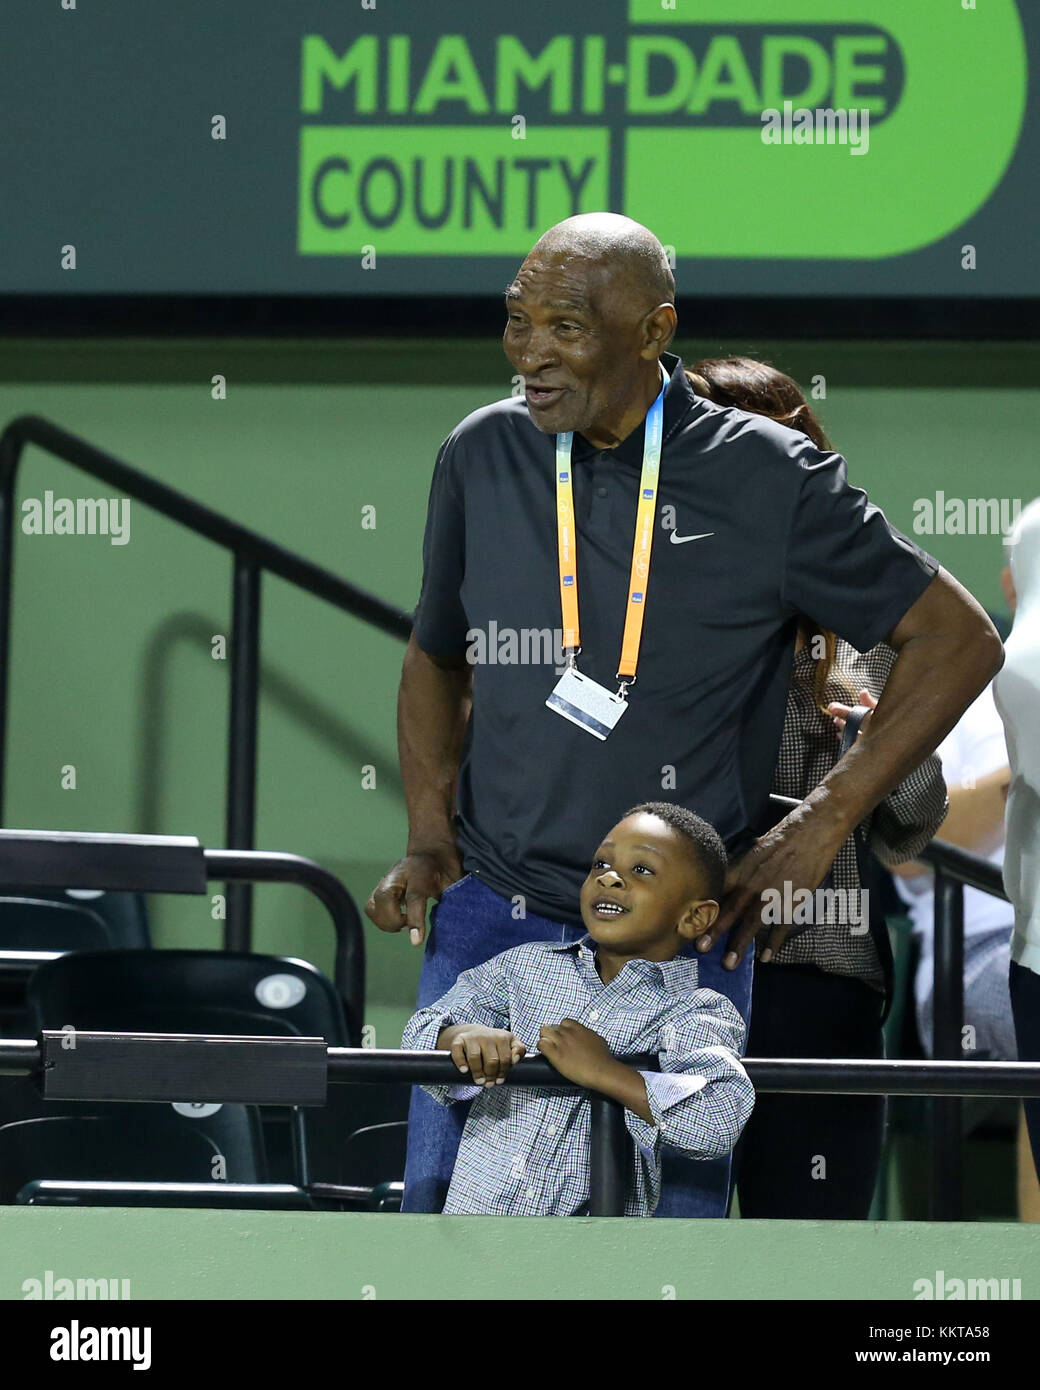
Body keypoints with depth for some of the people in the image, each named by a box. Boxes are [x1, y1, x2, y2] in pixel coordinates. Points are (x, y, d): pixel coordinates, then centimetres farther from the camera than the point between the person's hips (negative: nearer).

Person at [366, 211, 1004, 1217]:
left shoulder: (764, 479, -6)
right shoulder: (481, 458, 5)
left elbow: (958, 641, 1)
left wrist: (818, 830, -3)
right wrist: (429, 840, 8)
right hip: (490, 918, 3)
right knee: (442, 1207, 1)